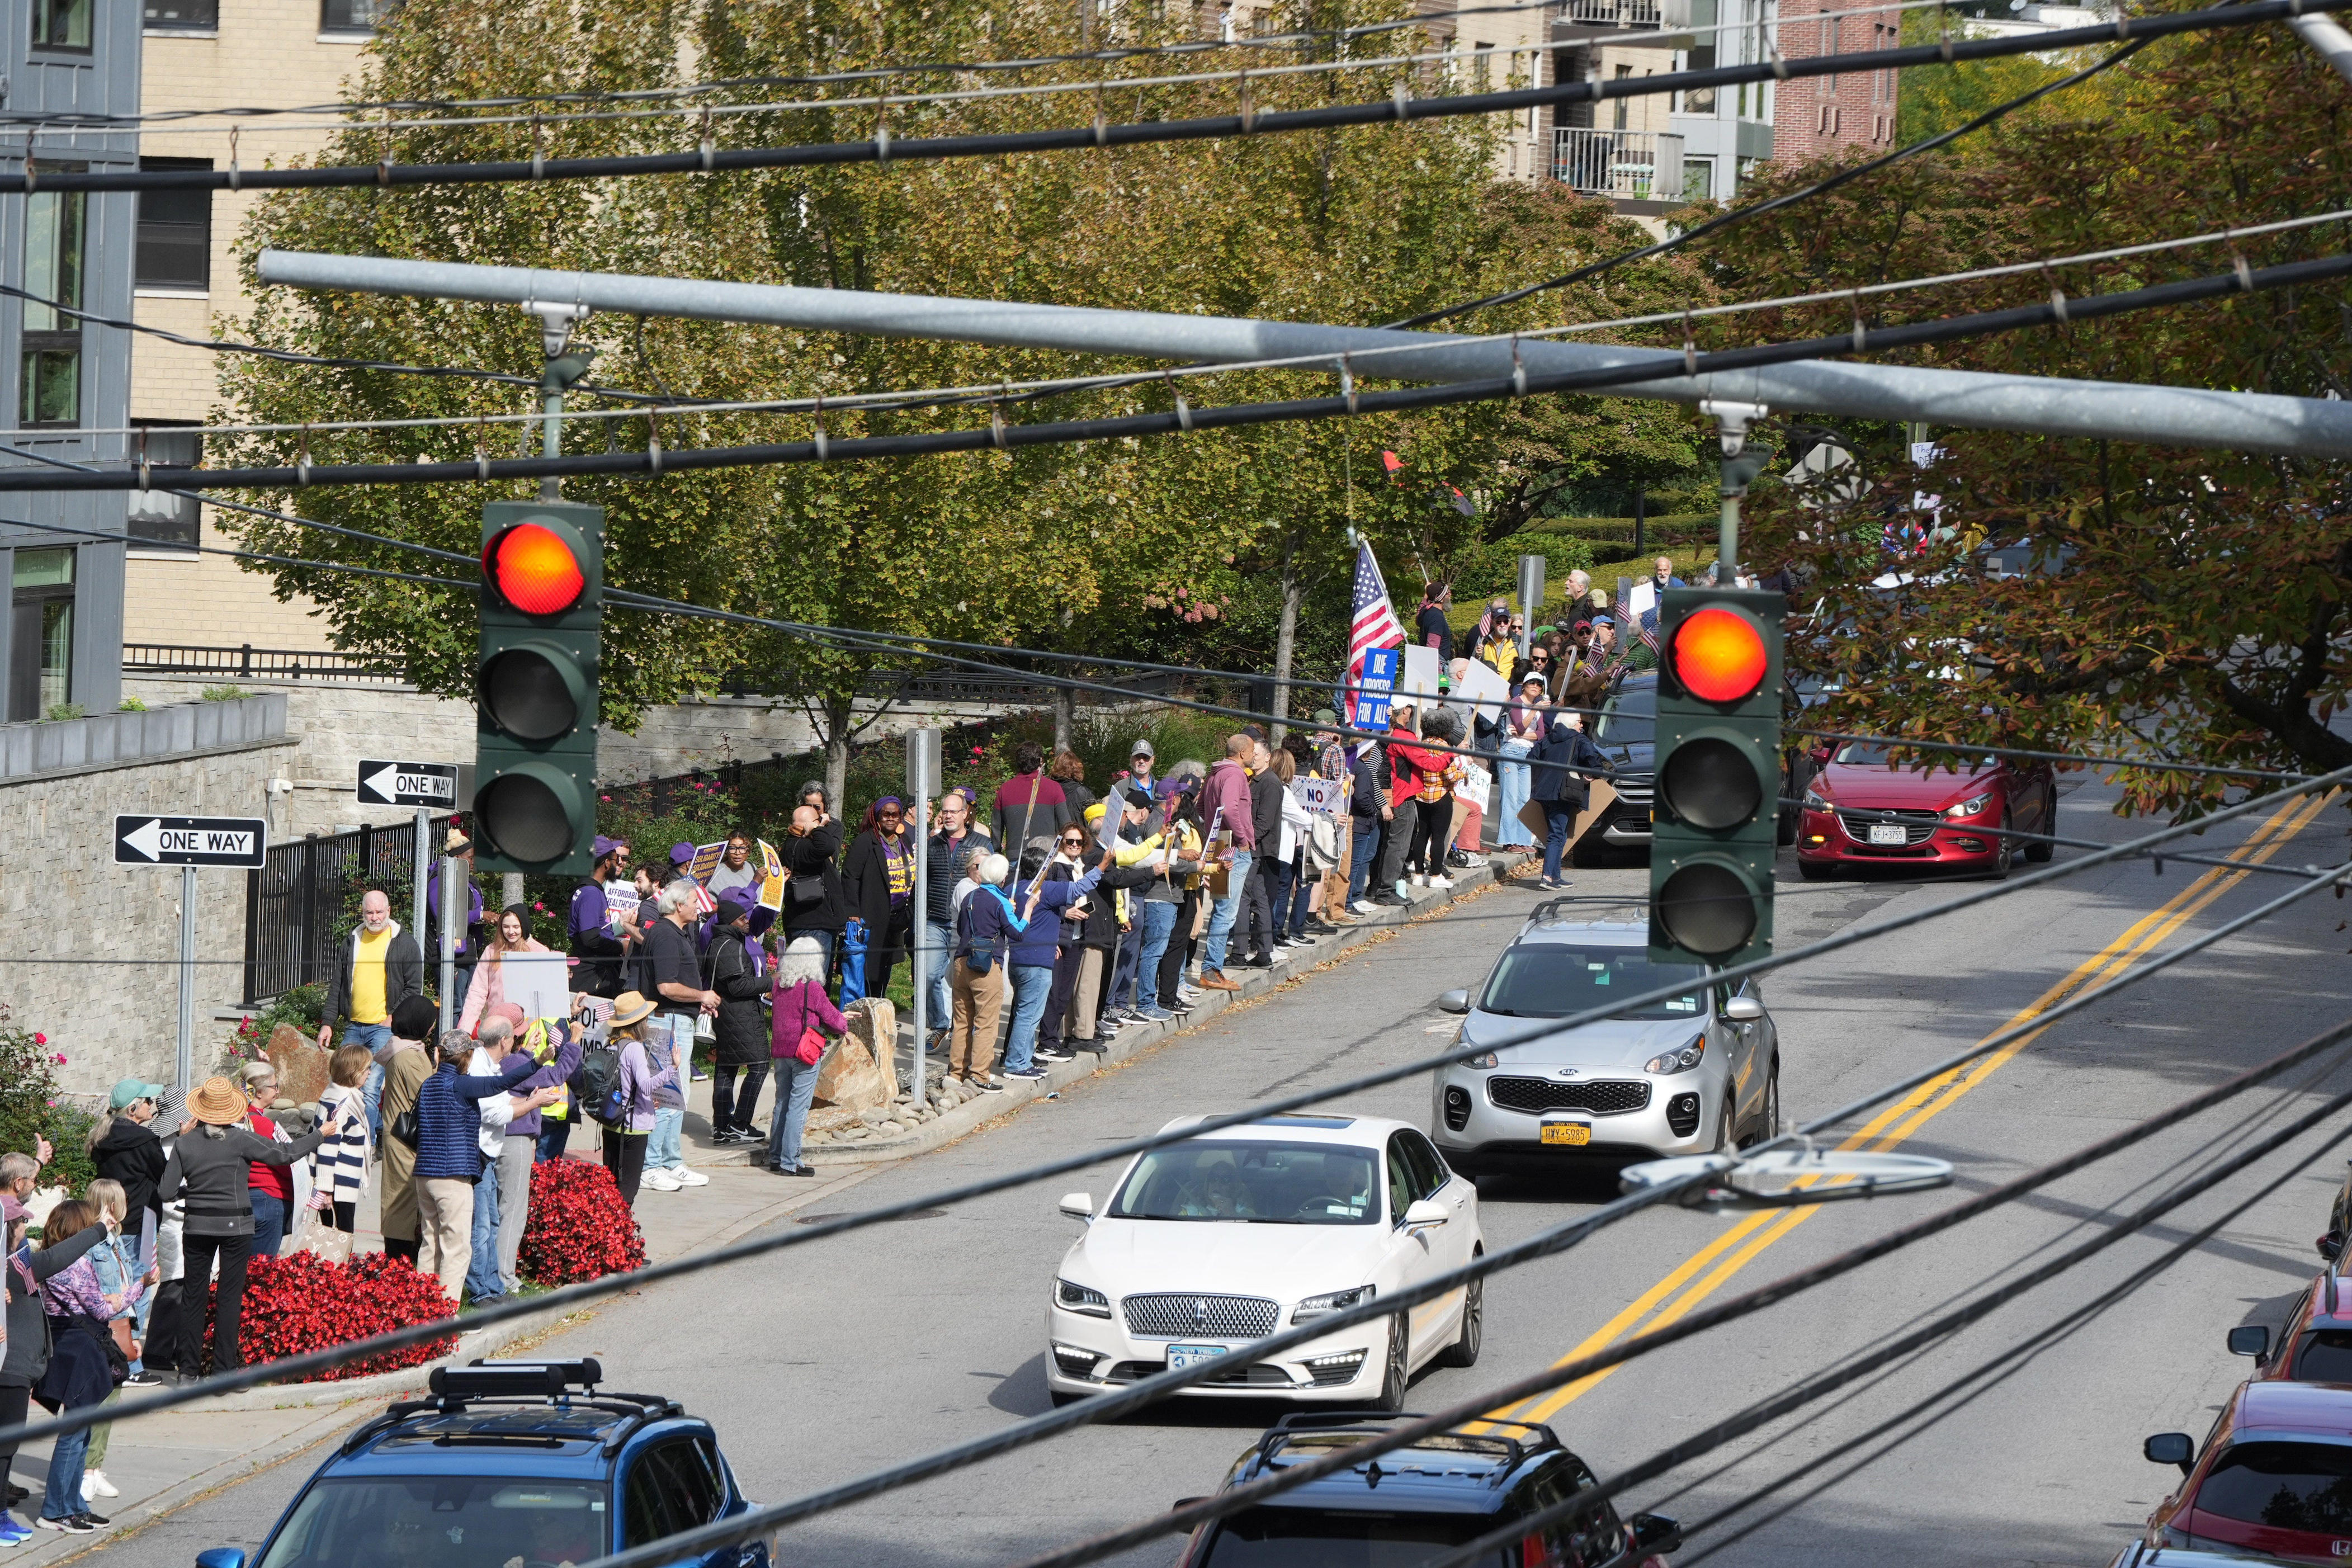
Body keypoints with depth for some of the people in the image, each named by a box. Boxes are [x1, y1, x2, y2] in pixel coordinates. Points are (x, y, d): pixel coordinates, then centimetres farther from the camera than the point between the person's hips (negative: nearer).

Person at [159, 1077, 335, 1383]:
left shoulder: (186, 1144, -4)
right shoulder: (240, 1140, -11)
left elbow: (167, 1192, -4)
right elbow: (284, 1154, -3)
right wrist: (320, 1135, 11)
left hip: (197, 1226, 2)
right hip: (235, 1226, -2)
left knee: (193, 1294, 10)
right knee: (230, 1297, 3)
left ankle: (188, 1369, 10)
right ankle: (224, 1370, 0)